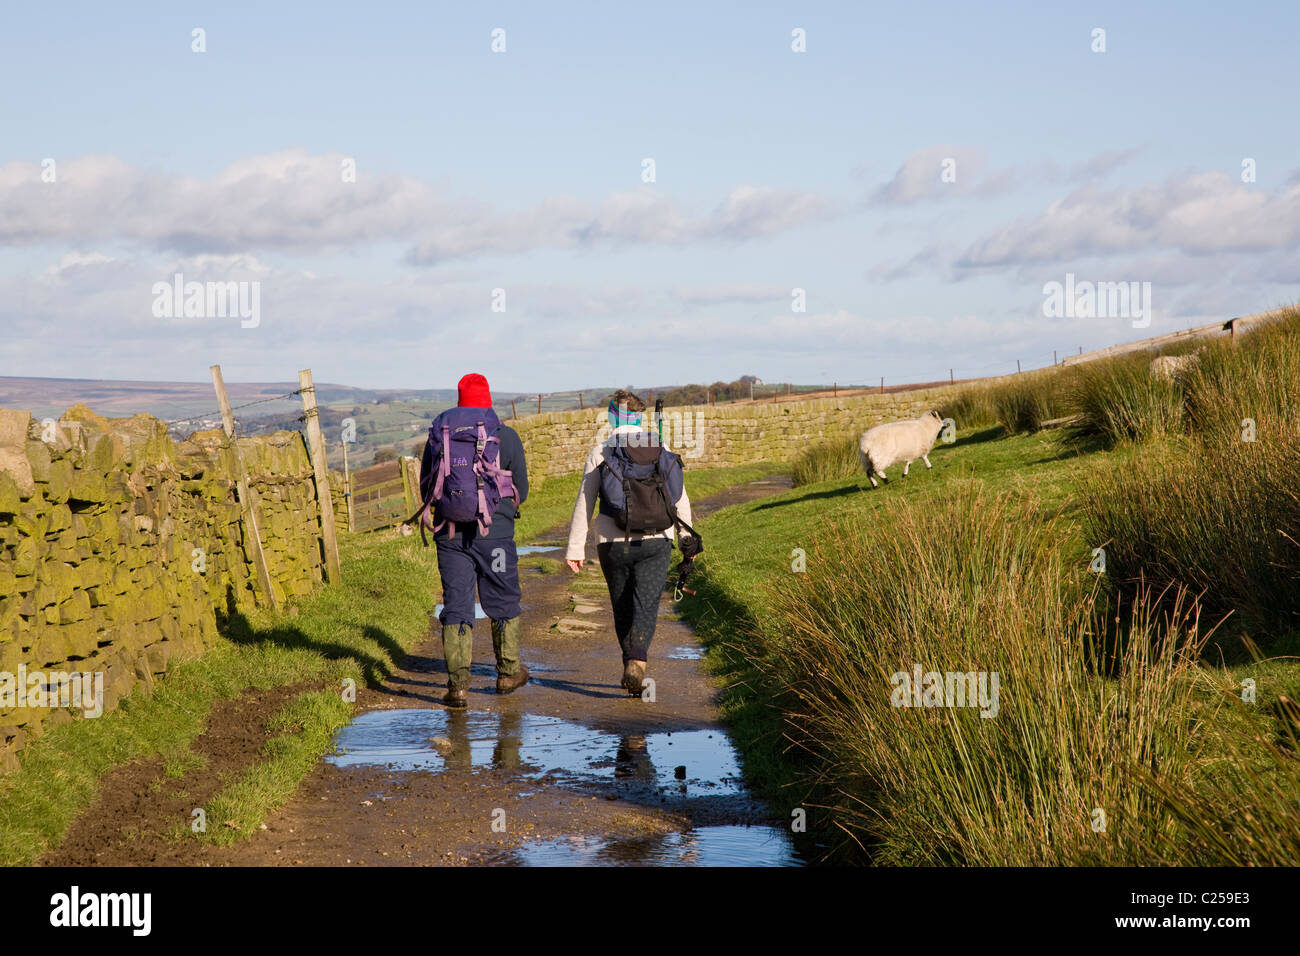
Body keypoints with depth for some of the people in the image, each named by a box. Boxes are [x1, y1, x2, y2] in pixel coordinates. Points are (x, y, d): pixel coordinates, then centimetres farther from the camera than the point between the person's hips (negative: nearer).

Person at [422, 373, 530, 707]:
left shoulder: (438, 434, 5)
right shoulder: (505, 435, -2)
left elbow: (425, 487, 11)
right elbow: (521, 489, 5)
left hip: (450, 531, 2)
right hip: (494, 530, -2)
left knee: (456, 605, 3)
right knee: (503, 603, 14)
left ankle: (458, 684, -3)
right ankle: (508, 672, 26)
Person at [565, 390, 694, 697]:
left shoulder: (600, 453, -3)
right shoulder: (661, 450, 4)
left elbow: (583, 503, -4)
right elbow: (680, 501, 8)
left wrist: (576, 548, 0)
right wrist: (687, 539, 19)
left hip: (613, 544, 0)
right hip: (655, 544, 0)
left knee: (622, 606, 15)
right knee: (646, 605, -3)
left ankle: (631, 666, 21)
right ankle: (637, 663, -24)